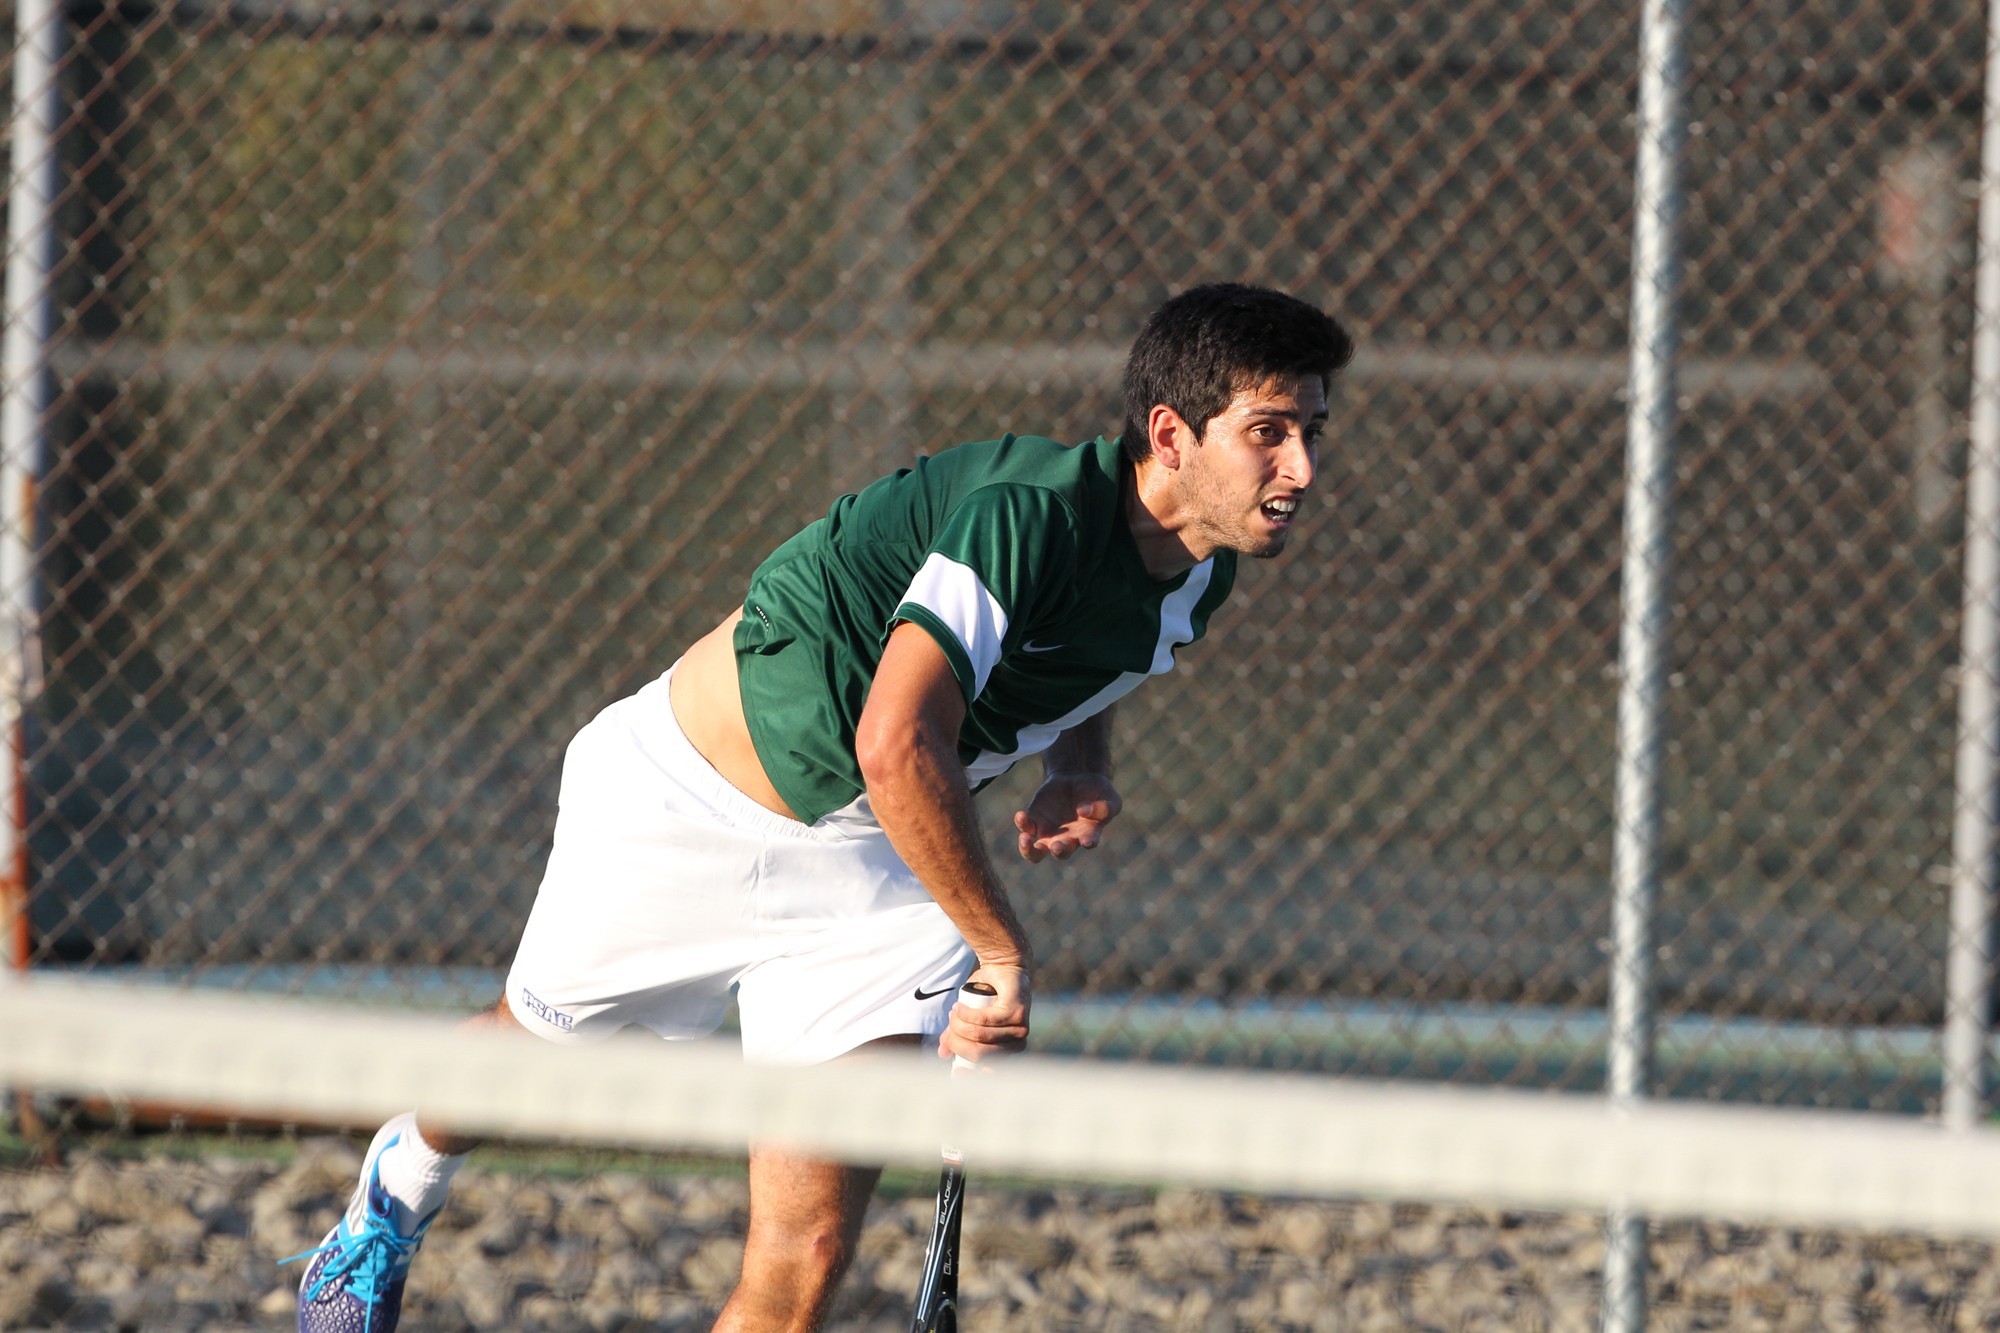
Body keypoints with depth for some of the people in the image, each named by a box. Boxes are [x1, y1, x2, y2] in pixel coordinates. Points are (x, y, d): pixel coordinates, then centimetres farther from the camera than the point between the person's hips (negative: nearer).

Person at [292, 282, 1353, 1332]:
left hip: (863, 874, 5)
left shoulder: (1200, 572, -9)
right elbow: (897, 748, -46)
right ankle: (402, 1186, 60)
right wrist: (1003, 953, -36)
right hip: (686, 802, -5)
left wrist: (1081, 766, -5)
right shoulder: (1027, 513, -35)